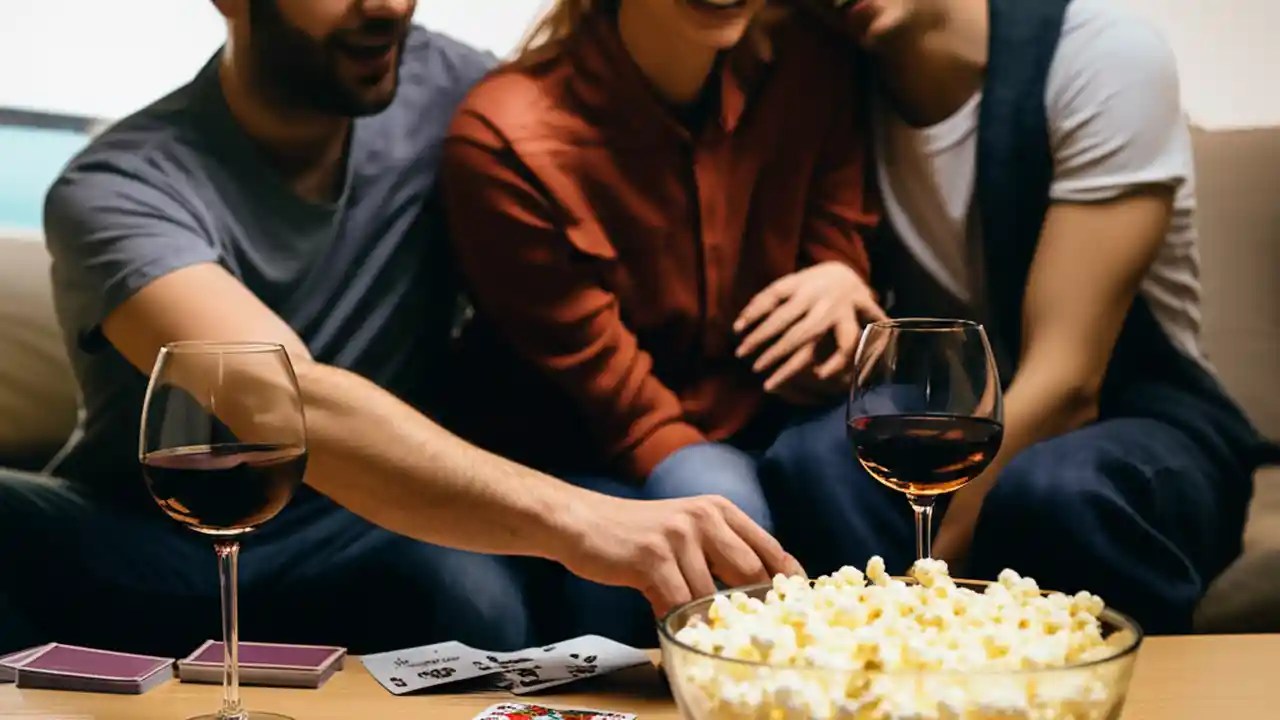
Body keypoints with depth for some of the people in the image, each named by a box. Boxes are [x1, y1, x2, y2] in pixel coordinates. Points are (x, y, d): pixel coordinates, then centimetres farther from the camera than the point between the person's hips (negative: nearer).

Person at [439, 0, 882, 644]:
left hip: (759, 428, 5)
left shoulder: (808, 65, -7)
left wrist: (839, 285, -21)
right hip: (585, 470, -5)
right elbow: (619, 405, -18)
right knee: (714, 499, -33)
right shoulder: (505, 141, -20)